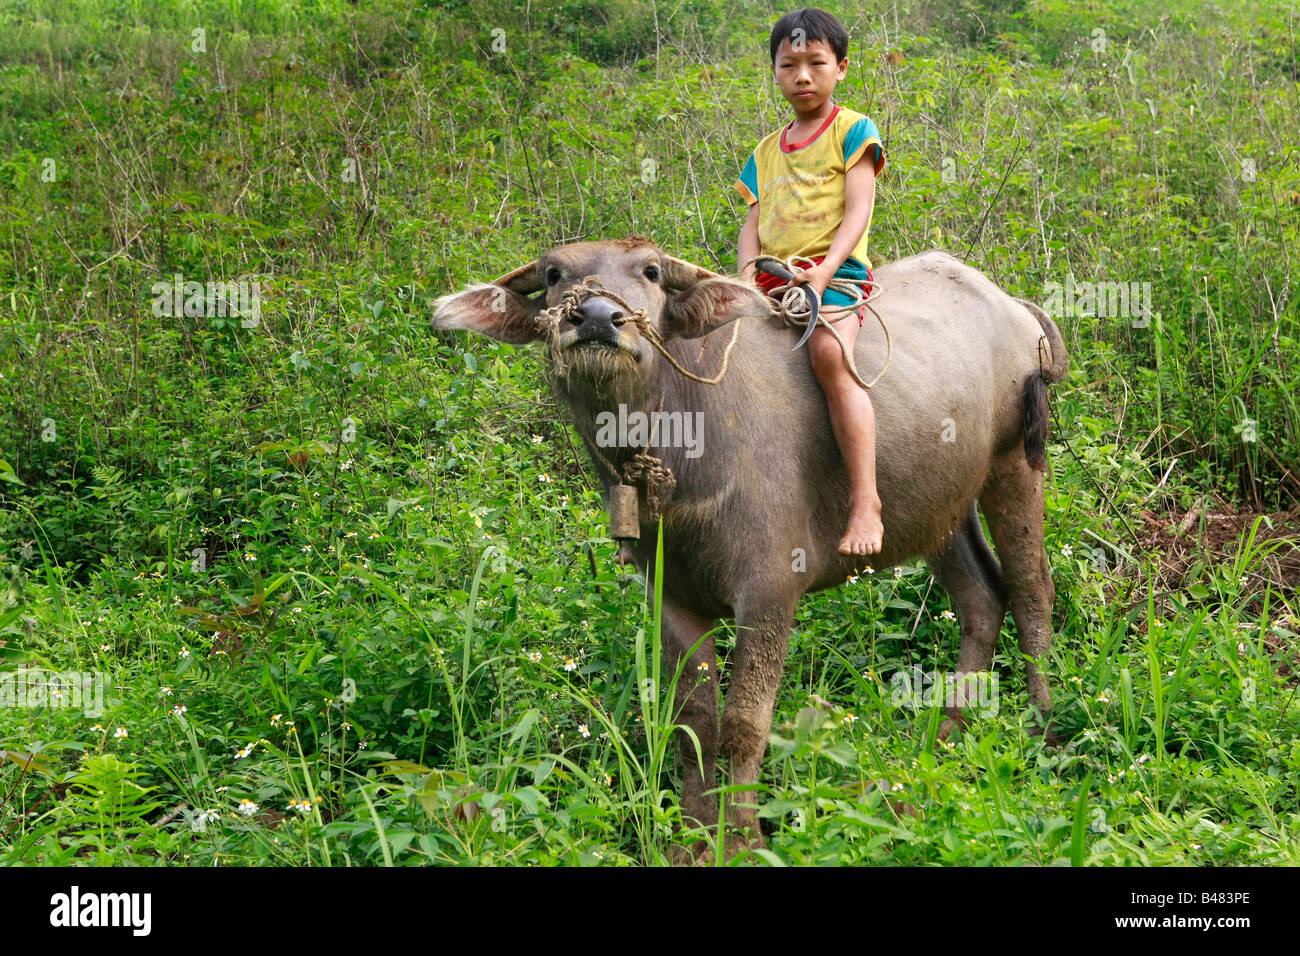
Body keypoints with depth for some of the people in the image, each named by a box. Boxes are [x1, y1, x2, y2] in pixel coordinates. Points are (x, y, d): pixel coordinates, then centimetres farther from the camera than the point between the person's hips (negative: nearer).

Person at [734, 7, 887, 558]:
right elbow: (753, 224, 16)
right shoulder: (766, 153, 21)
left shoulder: (853, 130, 5)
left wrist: (824, 270, -21)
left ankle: (864, 501, -38)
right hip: (773, 278, 7)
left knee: (828, 352, -35)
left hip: (835, 271, -7)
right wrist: (747, 273, -6)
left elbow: (857, 210, -5)